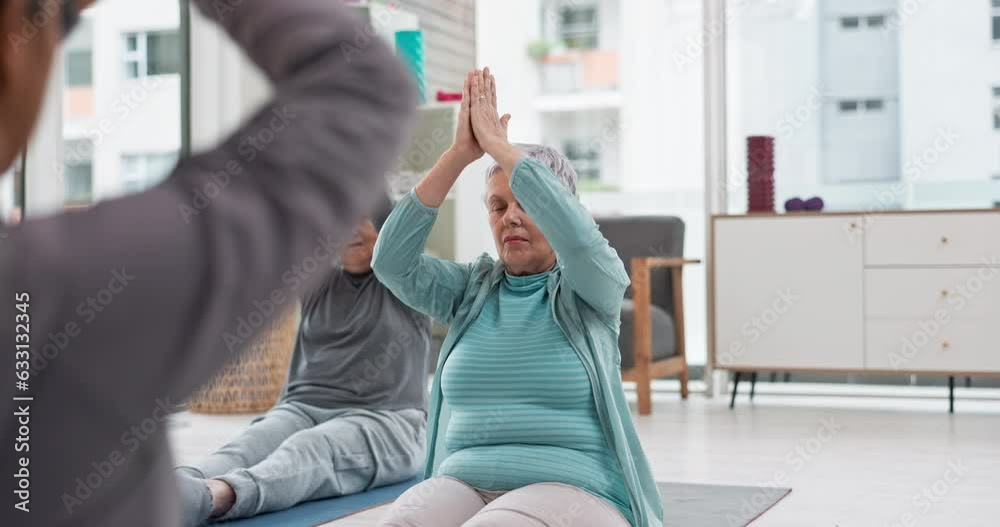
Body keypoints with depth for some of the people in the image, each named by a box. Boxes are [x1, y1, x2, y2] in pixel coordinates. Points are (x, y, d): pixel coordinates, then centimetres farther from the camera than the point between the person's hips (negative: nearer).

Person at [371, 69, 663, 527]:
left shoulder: (591, 289, 4)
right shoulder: (469, 290, 13)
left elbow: (577, 235, -20)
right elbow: (392, 260, -4)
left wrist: (497, 143, -11)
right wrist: (460, 153, -9)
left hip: (573, 490, -2)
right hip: (463, 485, 3)